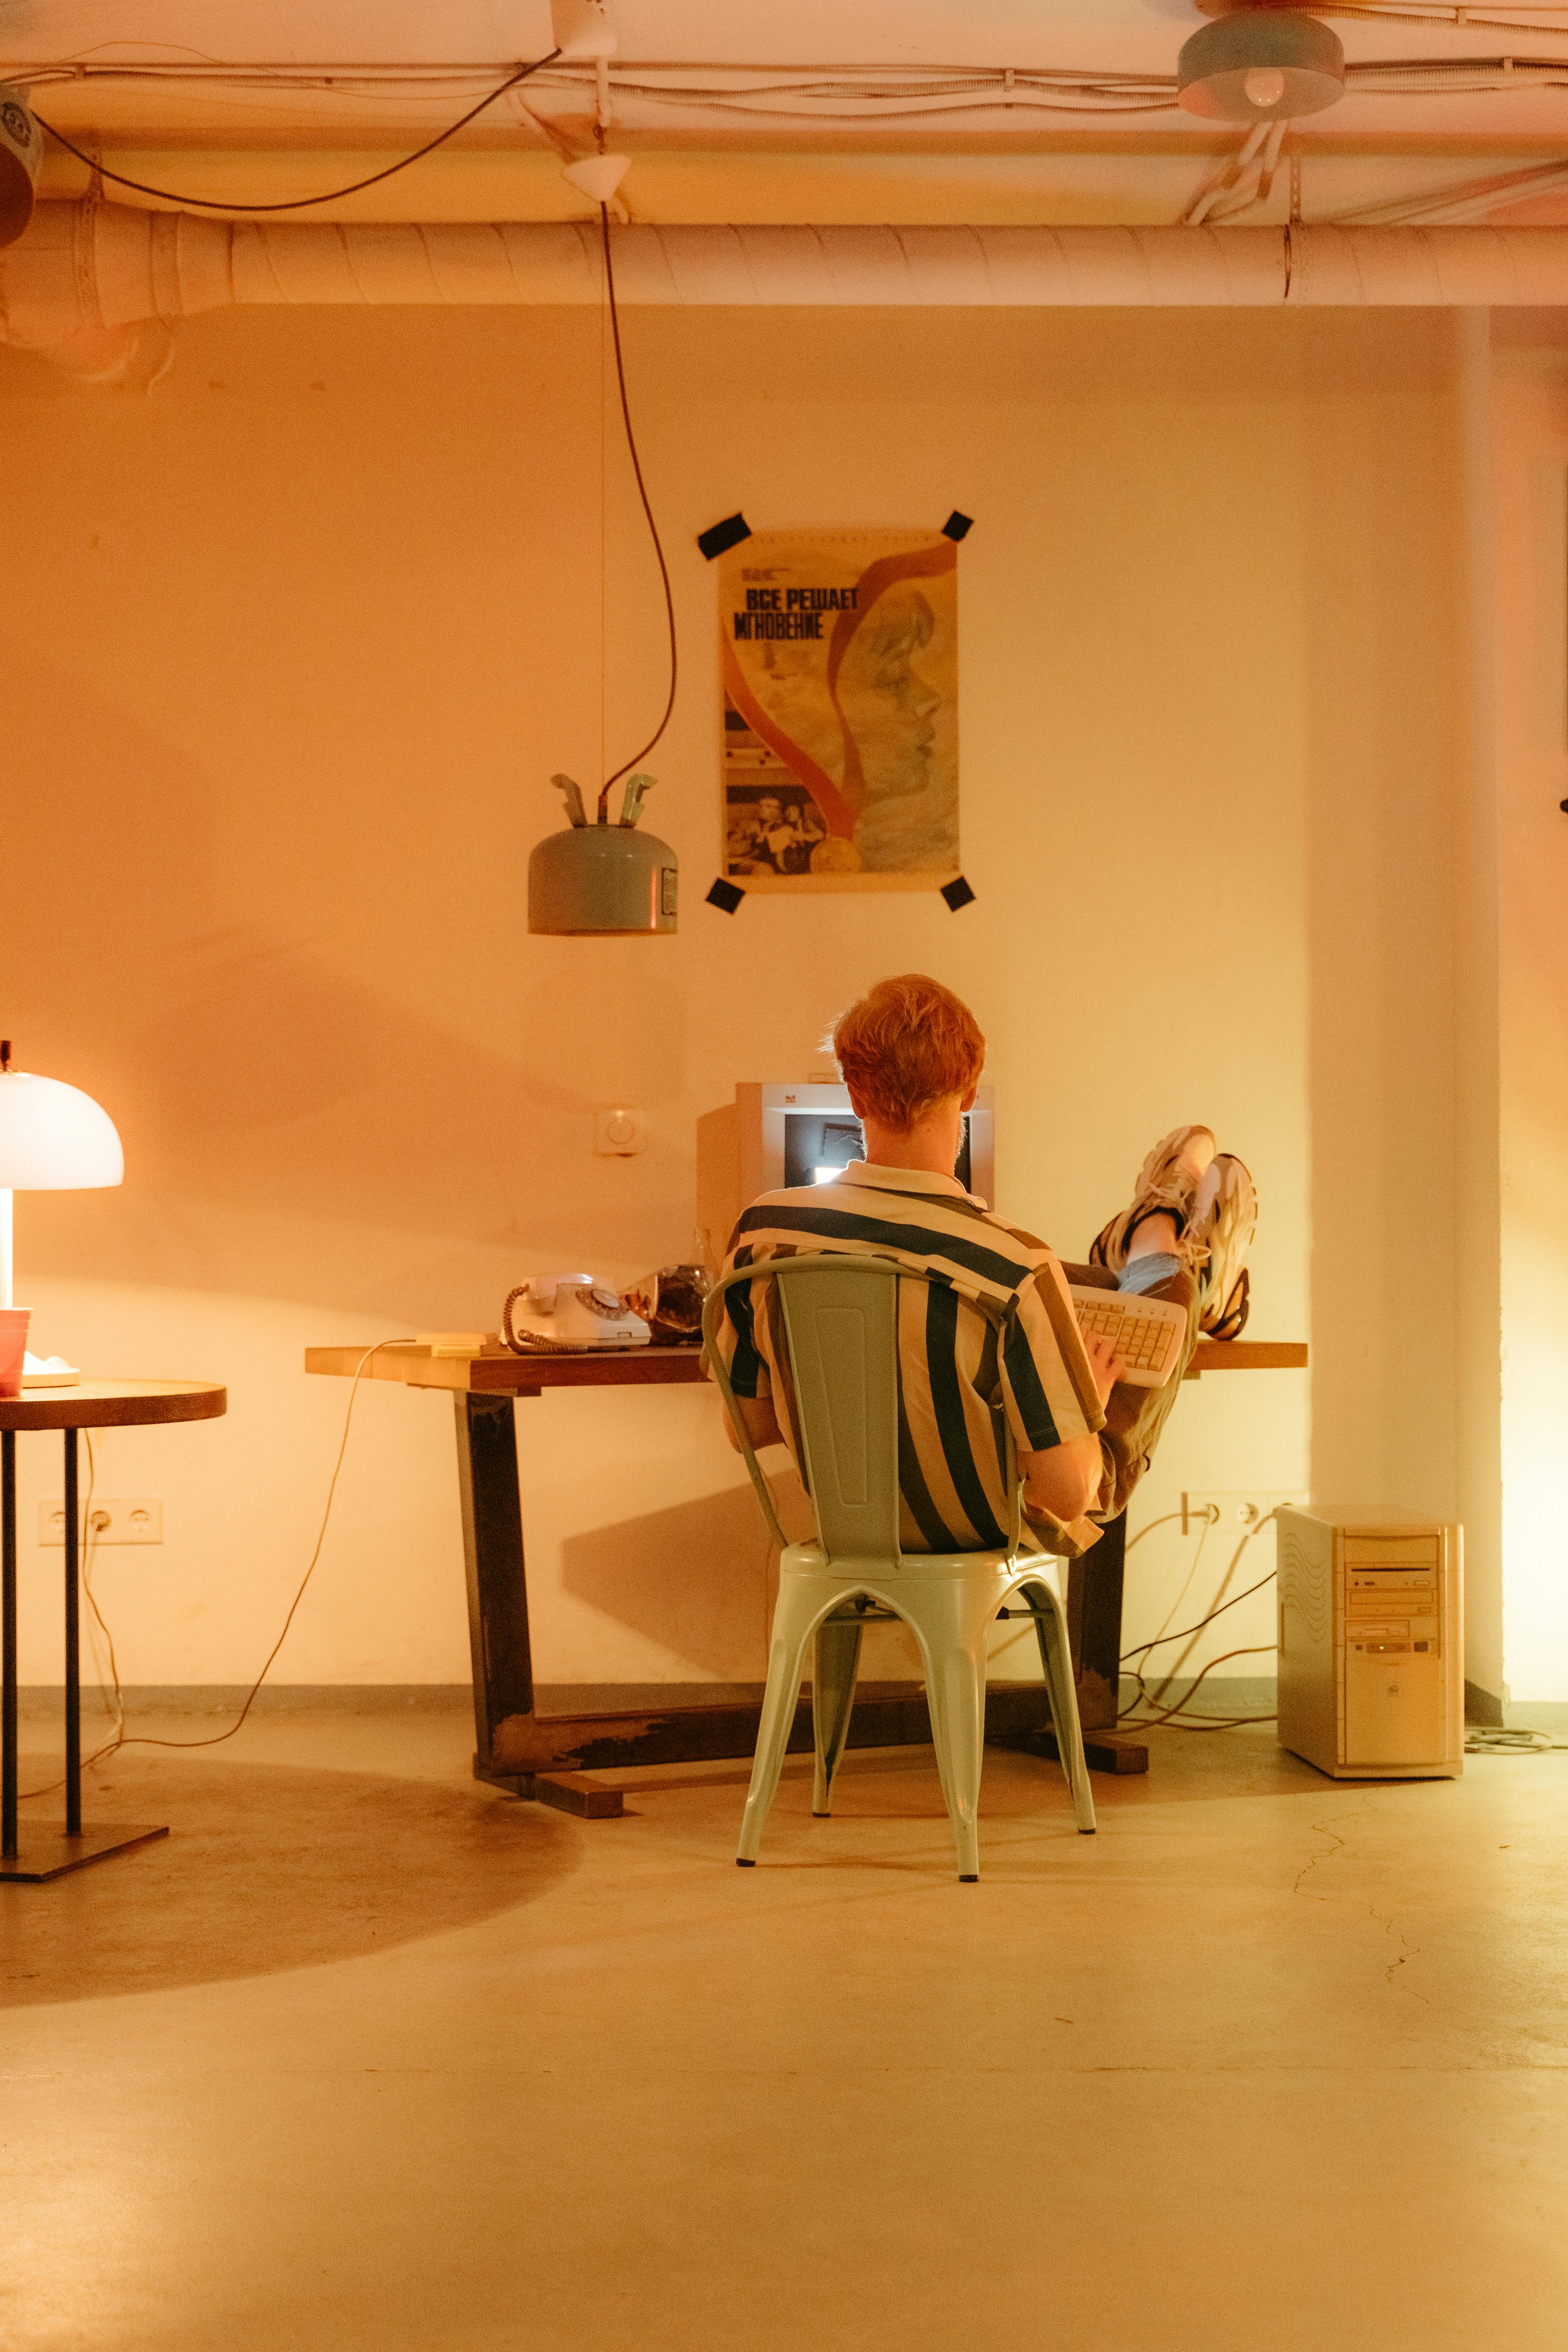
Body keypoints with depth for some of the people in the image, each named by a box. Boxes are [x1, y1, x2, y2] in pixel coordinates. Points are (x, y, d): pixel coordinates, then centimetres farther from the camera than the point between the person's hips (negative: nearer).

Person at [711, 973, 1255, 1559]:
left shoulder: (762, 1233, -22)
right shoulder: (1013, 1266, -37)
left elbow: (747, 1428, -8)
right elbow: (1070, 1490, -32)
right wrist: (1090, 1402, -9)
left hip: (859, 1516, 4)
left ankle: (1152, 1235, 61)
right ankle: (1176, 1256, 60)